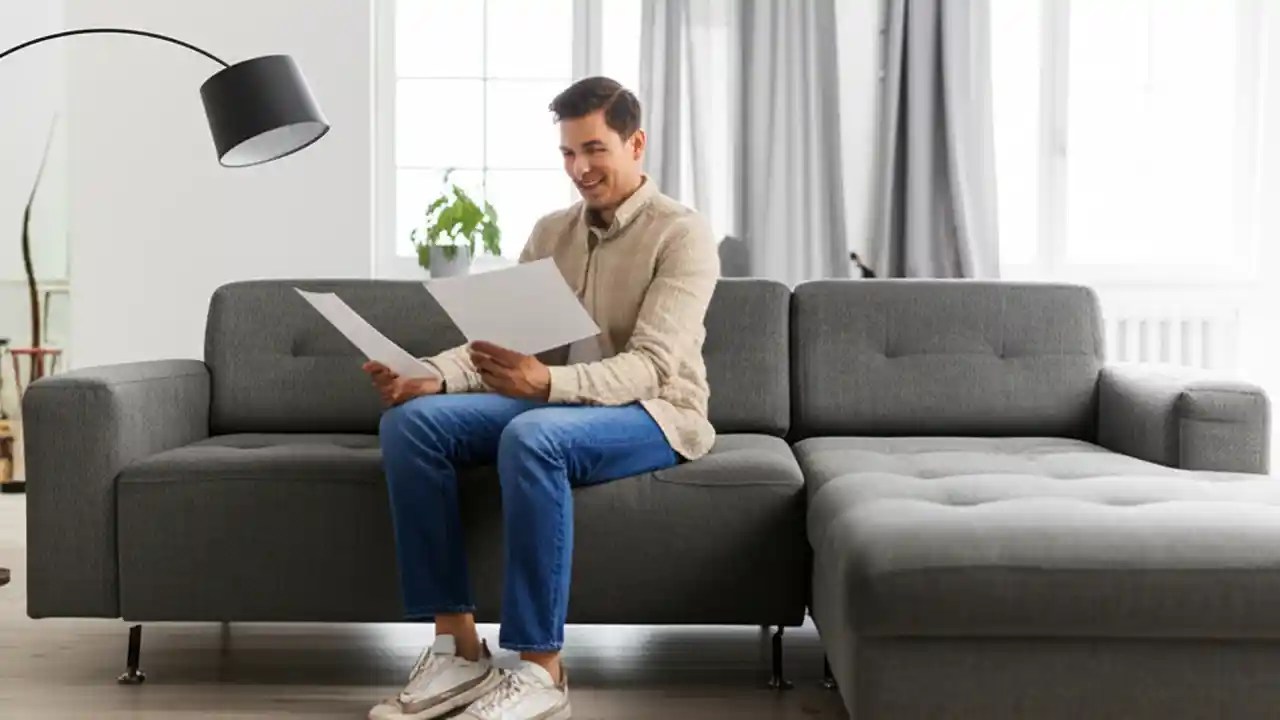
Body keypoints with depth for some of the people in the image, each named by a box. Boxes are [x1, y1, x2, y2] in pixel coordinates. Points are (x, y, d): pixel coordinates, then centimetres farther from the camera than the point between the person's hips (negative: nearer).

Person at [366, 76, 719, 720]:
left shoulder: (682, 235, -10)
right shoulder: (551, 232, 11)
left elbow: (650, 368, -23)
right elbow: (496, 338, 3)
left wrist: (545, 382, -41)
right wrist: (431, 377, -20)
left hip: (654, 414, -6)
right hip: (555, 402, 7)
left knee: (532, 437, -39)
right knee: (410, 420, -17)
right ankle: (457, 648, -17)